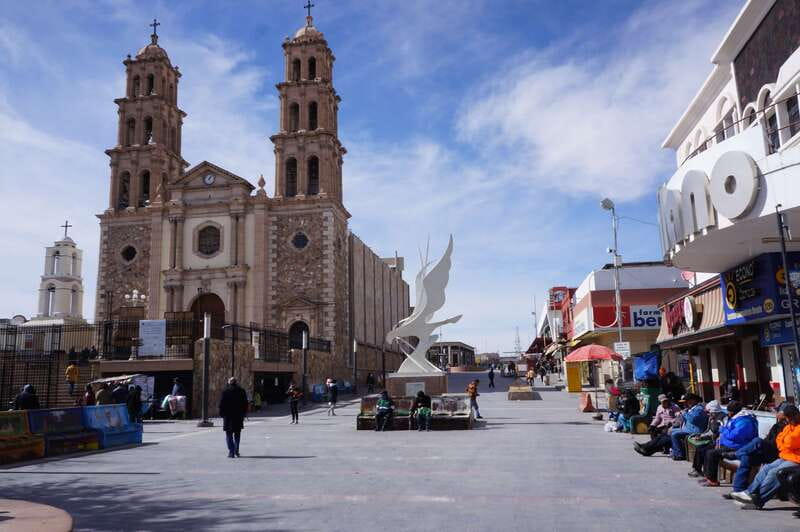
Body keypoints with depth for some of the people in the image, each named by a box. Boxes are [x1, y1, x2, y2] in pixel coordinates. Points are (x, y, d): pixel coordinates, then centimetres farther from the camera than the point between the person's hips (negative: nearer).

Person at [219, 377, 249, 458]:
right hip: (239, 416, 3)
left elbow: (221, 404, -6)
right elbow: (245, 403, 7)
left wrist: (221, 413, 2)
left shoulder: (225, 391, -5)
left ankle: (231, 452, -5)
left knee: (229, 434, 3)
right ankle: (236, 450, 16)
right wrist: (244, 414, 14)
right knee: (237, 433, 16)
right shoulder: (241, 391, 4)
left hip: (228, 415, -3)